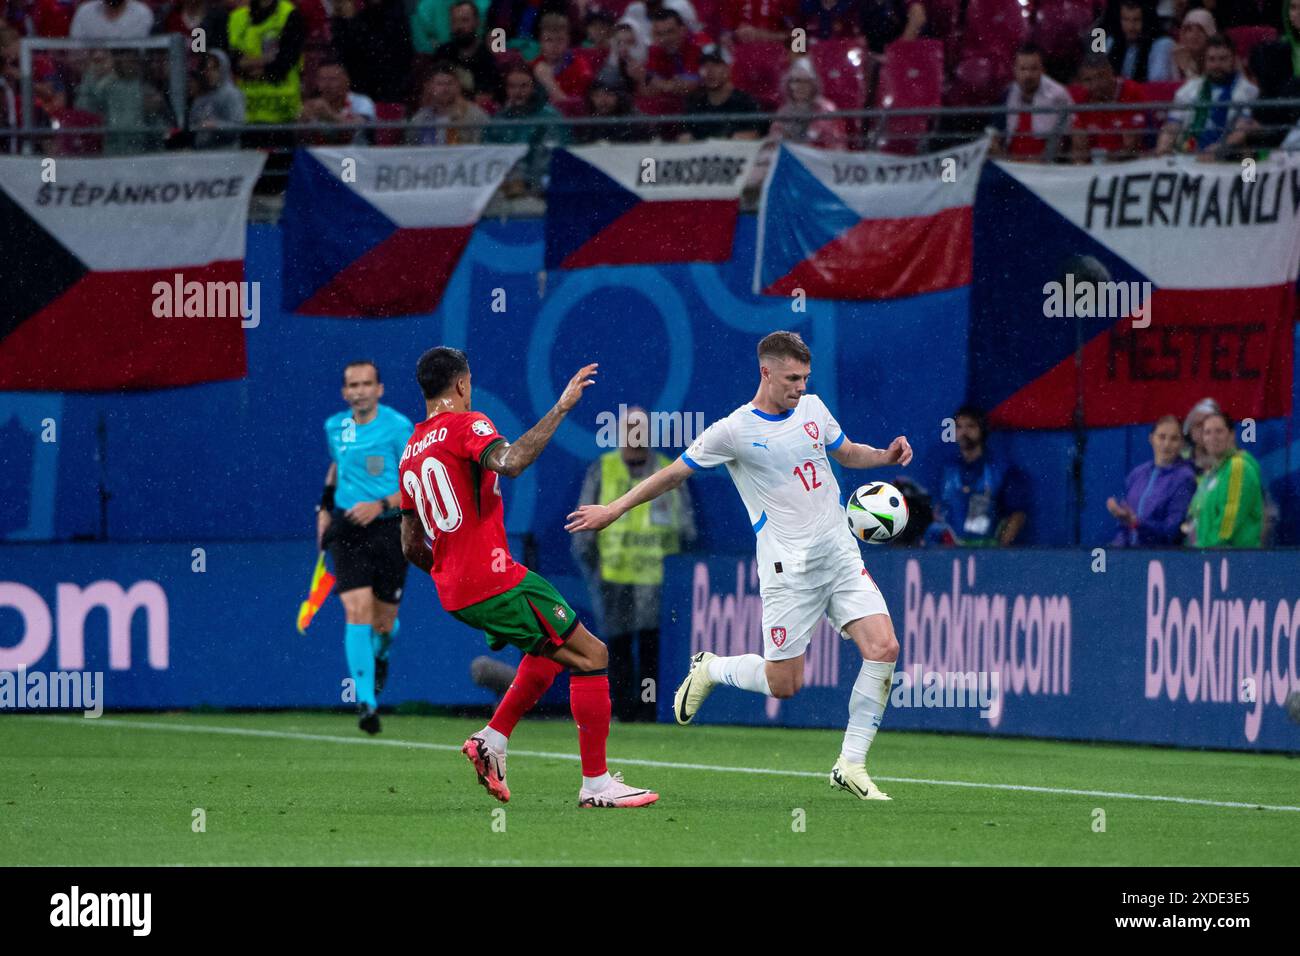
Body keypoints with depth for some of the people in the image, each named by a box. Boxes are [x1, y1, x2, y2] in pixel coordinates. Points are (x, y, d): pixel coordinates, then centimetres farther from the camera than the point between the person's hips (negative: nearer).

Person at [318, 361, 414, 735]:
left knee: (383, 621, 7)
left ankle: (380, 655, 46)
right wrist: (325, 506, 19)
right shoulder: (335, 427, 7)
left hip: (388, 528, -2)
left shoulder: (398, 427, -8)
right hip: (347, 531, 2)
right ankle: (366, 701, -20)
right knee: (357, 611, -16)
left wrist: (381, 505, -21)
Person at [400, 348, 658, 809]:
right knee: (592, 655, -3)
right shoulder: (465, 425, -8)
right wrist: (562, 407, -26)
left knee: (553, 647, 27)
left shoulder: (411, 453, 17)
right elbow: (509, 462, -30)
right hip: (496, 579, -9)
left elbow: (412, 546, 21)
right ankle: (596, 784, -6)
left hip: (453, 593, 9)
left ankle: (493, 739, 13)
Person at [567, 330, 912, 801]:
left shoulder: (812, 408, 8)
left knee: (883, 648, -11)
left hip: (840, 552, 5)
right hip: (788, 565, -5)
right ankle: (710, 669, 27)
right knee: (783, 683, -5)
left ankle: (850, 765, -1)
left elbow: (847, 453, 25)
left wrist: (885, 456, 4)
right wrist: (614, 508, 3)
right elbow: (675, 473, 2)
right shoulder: (734, 430, -8)